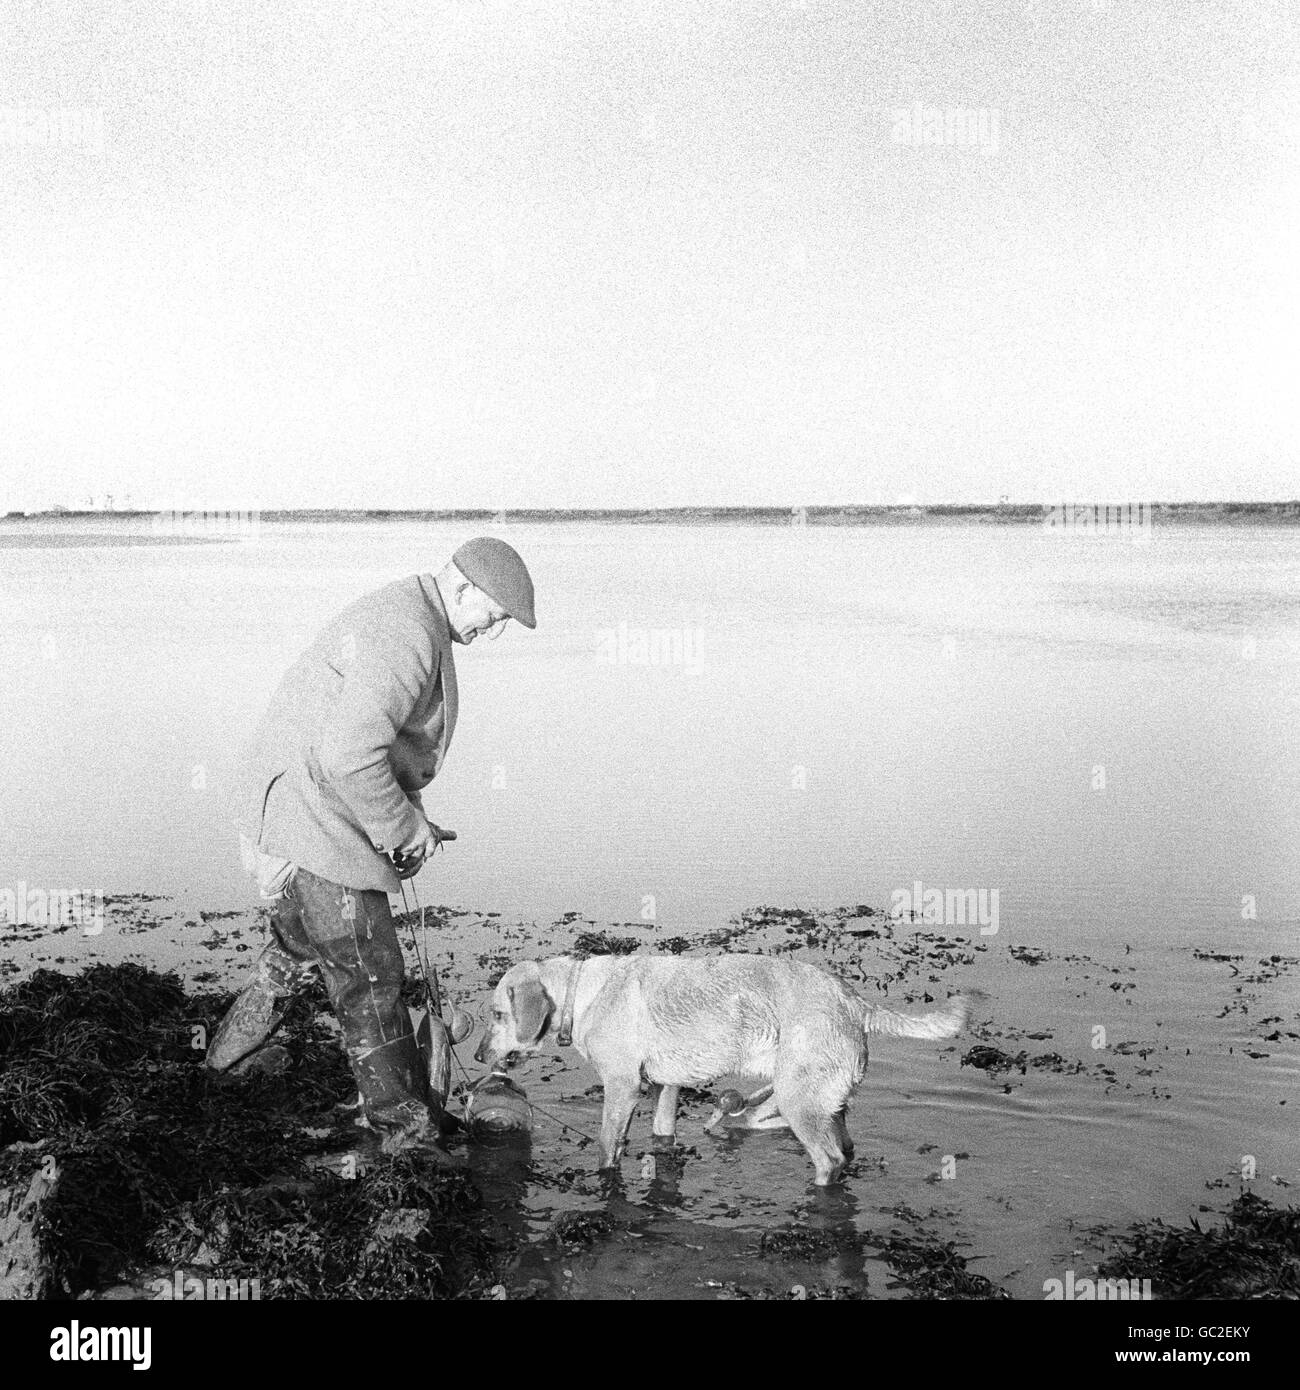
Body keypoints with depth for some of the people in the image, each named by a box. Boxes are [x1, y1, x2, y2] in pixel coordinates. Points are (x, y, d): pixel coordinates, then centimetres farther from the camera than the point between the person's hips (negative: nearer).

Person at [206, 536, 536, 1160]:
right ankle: (408, 1130, 9)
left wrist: (408, 817, 15)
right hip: (314, 822, -11)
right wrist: (406, 828, -19)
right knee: (368, 976, -1)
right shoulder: (409, 635, -24)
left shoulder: (405, 615, 12)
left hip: (292, 812, 11)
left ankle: (233, 1051, 50)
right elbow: (350, 756, -34)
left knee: (301, 943, 31)